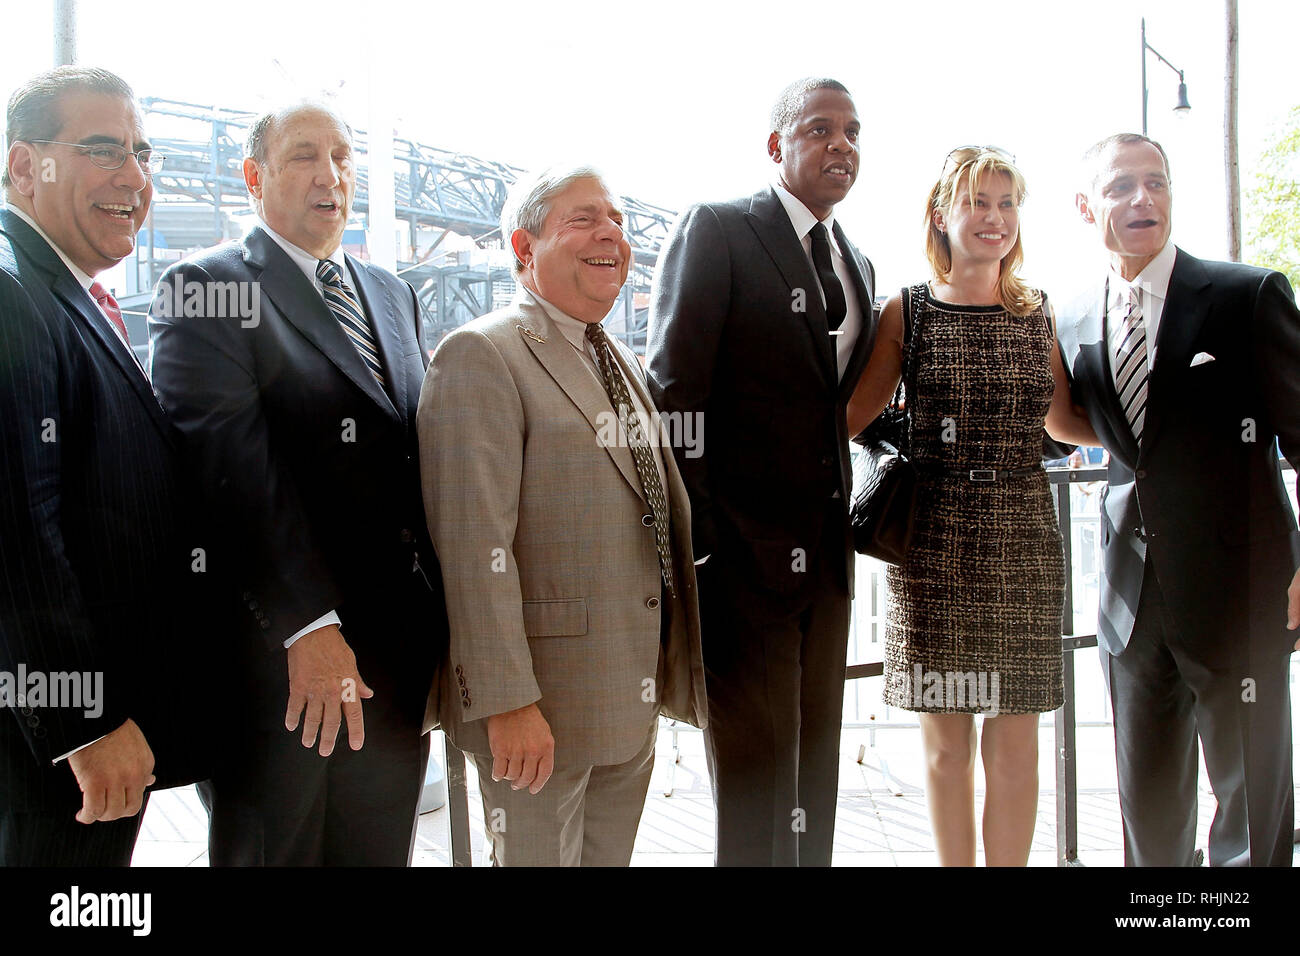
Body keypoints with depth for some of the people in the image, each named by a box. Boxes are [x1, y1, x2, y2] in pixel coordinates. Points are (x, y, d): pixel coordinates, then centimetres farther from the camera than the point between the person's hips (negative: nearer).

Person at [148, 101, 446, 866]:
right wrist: (306, 628, -23)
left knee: (379, 854, 15)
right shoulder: (207, 289, -5)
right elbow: (238, 466, -16)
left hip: (402, 656, 6)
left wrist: (443, 610, 7)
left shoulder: (394, 296, 16)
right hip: (279, 655, -6)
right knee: (276, 848, 7)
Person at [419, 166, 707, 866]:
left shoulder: (621, 362, 16)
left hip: (632, 702, 8)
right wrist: (507, 701, -23)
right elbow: (476, 543, -19)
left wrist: (674, 671, 17)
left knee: (609, 859, 18)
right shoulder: (481, 355, -12)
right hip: (541, 706, -8)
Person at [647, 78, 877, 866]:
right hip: (745, 547, -7)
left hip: (827, 551, 7)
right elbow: (674, 389, -12)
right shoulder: (716, 231, -6)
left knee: (816, 758, 15)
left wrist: (855, 513, 7)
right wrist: (694, 533, -15)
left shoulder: (857, 265, 16)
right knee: (758, 770, -1)